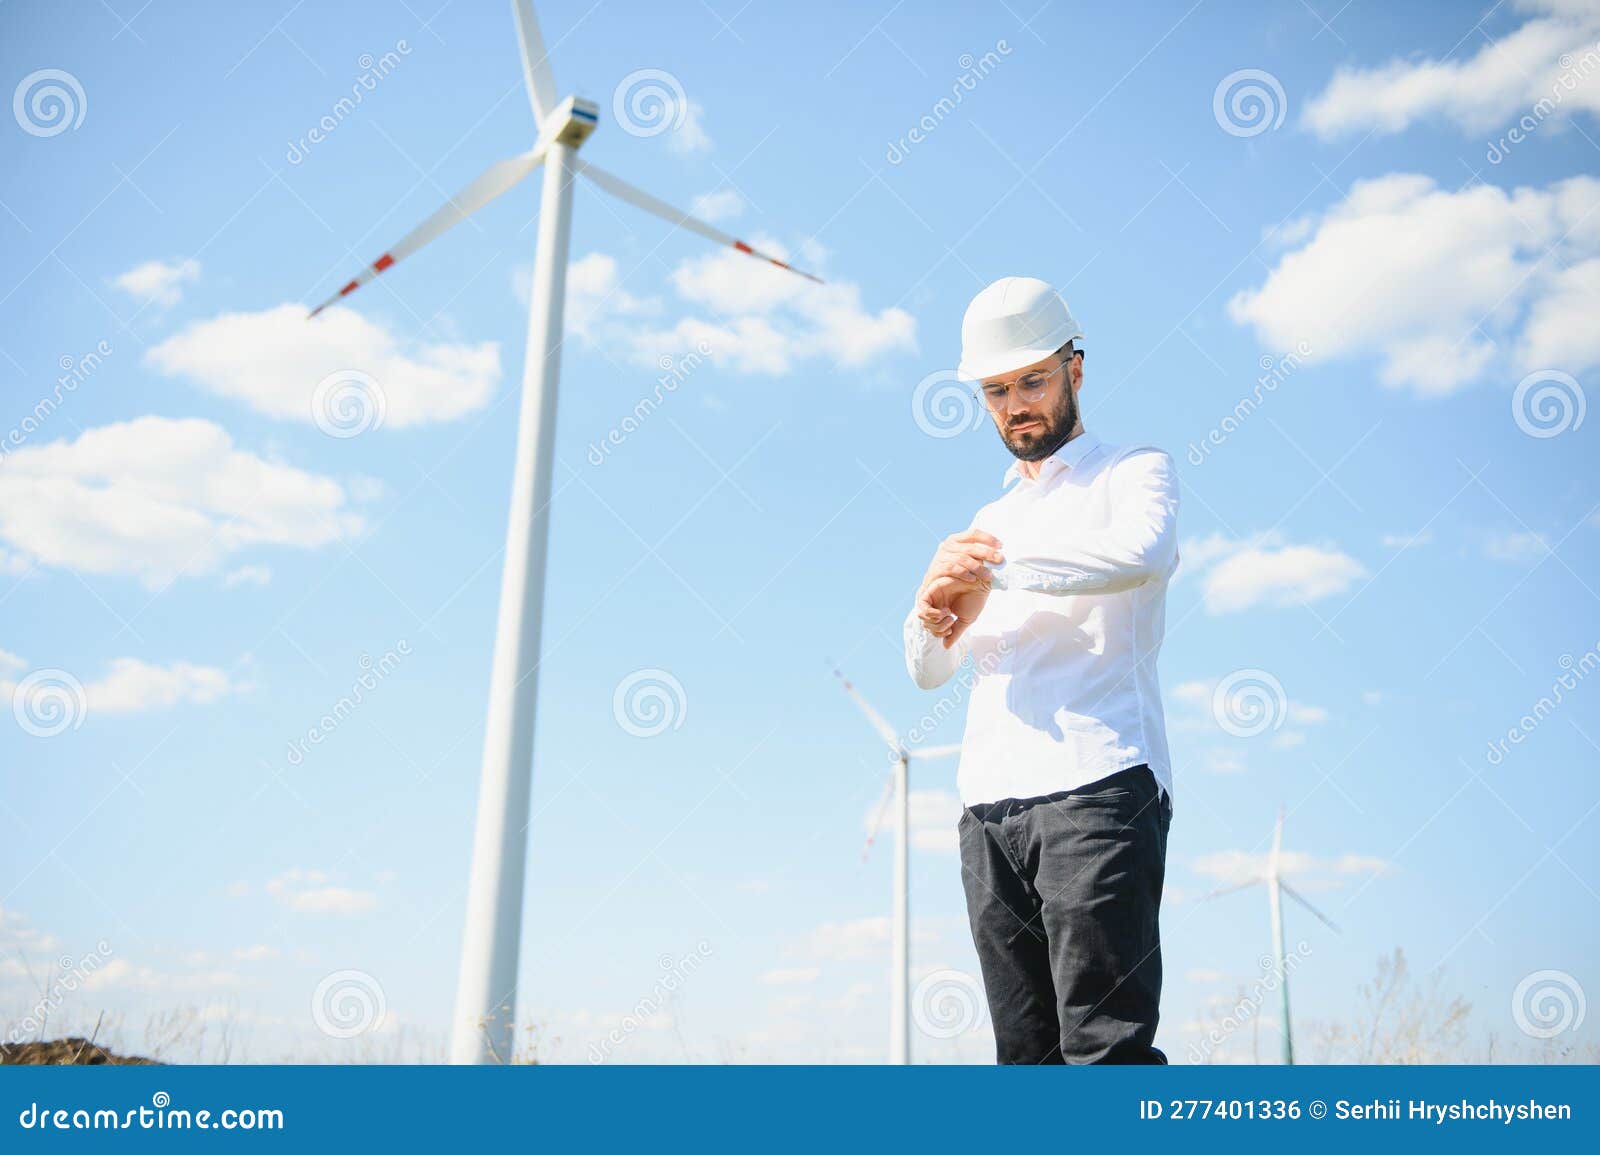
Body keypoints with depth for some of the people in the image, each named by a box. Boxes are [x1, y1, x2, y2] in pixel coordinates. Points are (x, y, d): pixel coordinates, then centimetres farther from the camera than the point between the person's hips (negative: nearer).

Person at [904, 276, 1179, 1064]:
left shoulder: (1133, 472, 9)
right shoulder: (991, 520, 28)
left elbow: (1141, 554, -17)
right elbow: (927, 670, 24)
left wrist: (994, 568, -8)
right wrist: (933, 614, 0)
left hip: (1097, 785, -6)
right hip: (989, 805, 6)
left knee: (1105, 1043, -13)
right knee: (1028, 1053, 4)